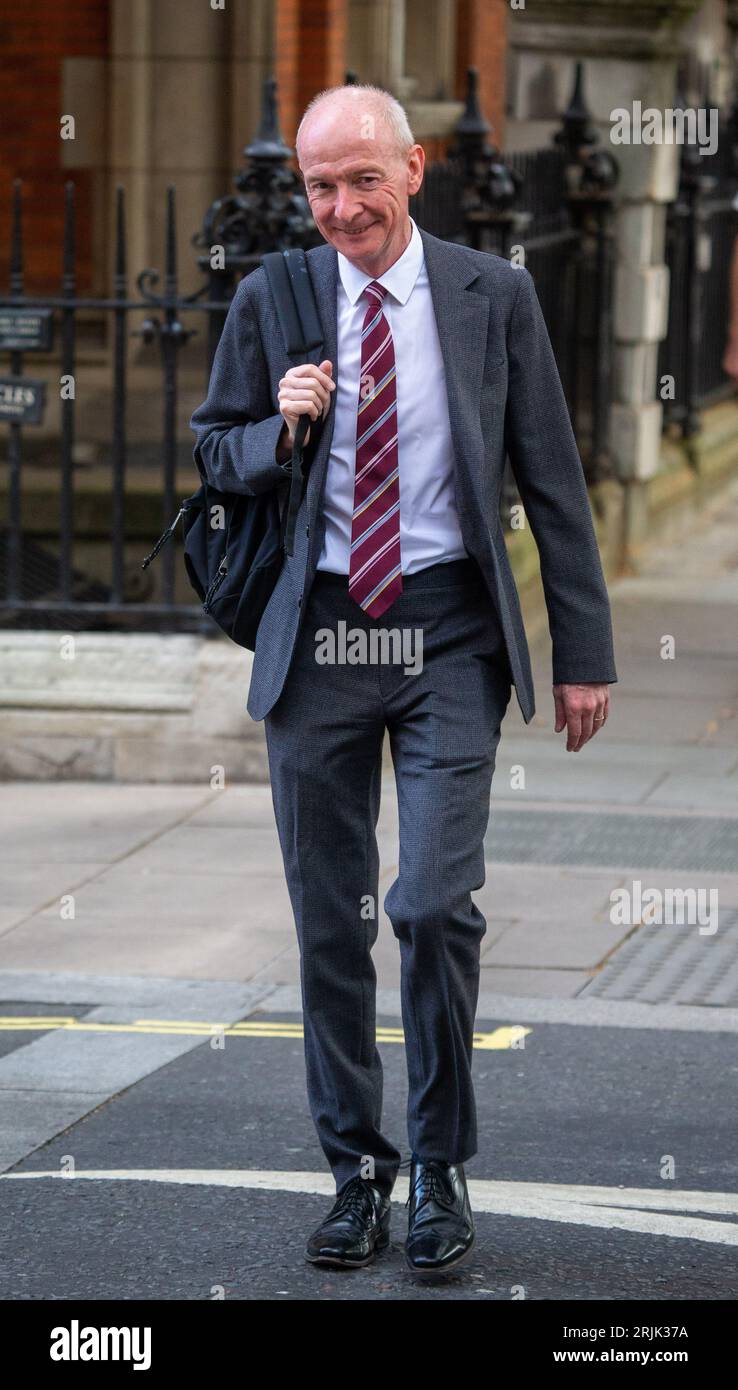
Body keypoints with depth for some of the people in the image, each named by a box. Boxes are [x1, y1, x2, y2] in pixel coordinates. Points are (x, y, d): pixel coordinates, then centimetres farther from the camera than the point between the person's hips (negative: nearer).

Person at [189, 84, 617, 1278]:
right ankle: (355, 1170, 19)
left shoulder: (495, 298, 1)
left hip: (451, 636, -2)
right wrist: (279, 428, -10)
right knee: (329, 921, 6)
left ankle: (441, 1170, 4)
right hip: (316, 633, 2)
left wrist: (584, 655, 1)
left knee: (434, 903, -12)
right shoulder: (271, 302, 5)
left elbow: (553, 482, 4)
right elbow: (216, 455, 14)